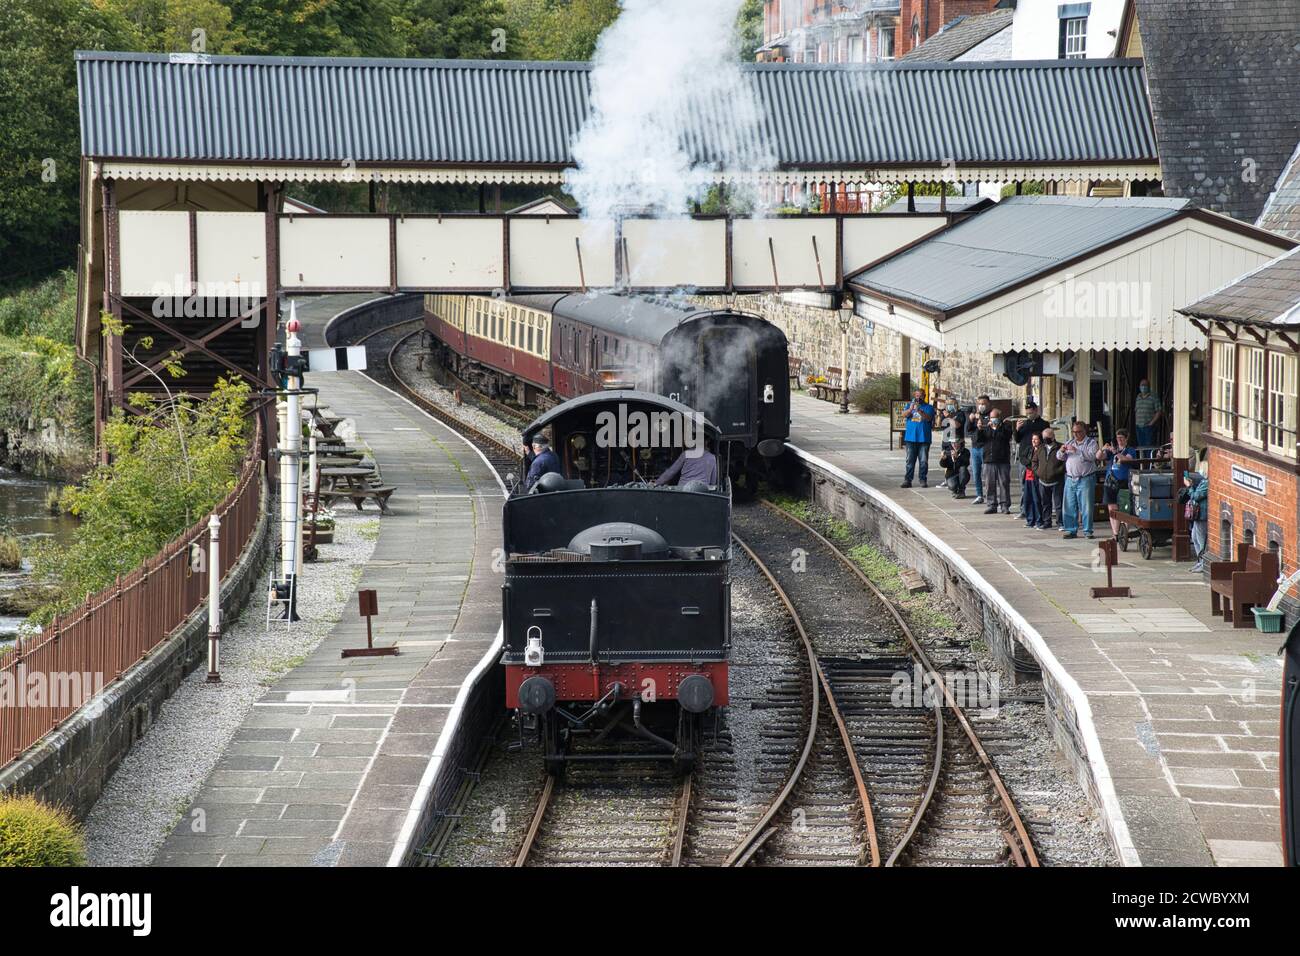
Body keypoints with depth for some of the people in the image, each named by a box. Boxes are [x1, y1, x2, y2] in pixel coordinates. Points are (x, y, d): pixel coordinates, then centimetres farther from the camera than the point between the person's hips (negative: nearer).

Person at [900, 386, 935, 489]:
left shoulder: (928, 407, 3)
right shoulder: (909, 405, 10)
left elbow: (928, 418, -15)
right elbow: (904, 415, -6)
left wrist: (919, 411, -31)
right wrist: (910, 409, -27)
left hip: (924, 438, -1)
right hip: (911, 438, 1)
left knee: (924, 461, 1)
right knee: (910, 460, 2)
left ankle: (923, 480, 8)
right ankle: (907, 480, 4)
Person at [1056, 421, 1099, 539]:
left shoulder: (1091, 442, 1)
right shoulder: (1069, 442, 18)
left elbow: (1092, 456, -16)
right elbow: (1059, 457, 16)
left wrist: (1077, 451, -21)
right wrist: (1062, 451, -6)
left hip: (1085, 479, -5)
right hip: (1070, 479, 5)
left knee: (1086, 506, -6)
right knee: (1069, 506, 4)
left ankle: (1087, 531, 0)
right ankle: (1071, 530, 11)